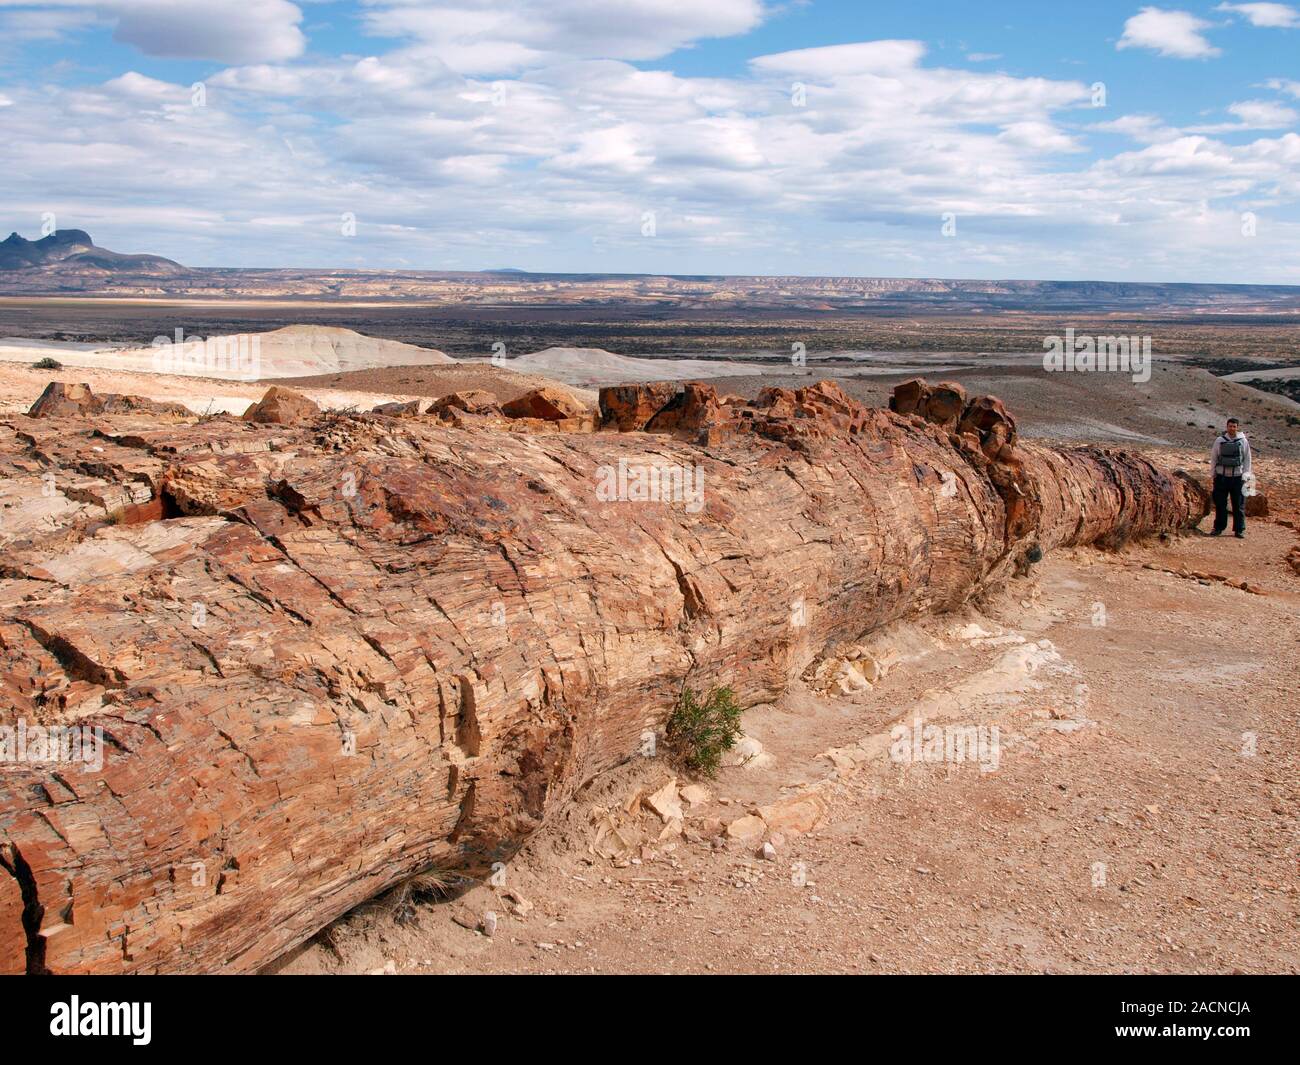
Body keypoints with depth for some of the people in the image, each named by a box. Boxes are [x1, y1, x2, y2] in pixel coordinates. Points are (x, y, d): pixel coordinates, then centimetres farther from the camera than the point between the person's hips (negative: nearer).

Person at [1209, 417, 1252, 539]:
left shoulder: (1243, 441, 2)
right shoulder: (1220, 441, 3)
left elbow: (1247, 459, 6)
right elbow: (1213, 457, 8)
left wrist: (1245, 475, 0)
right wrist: (1213, 473, 4)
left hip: (1238, 477, -1)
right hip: (1221, 477, 1)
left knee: (1239, 505, 2)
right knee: (1220, 504, 5)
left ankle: (1239, 530, 9)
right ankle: (1218, 528, 14)